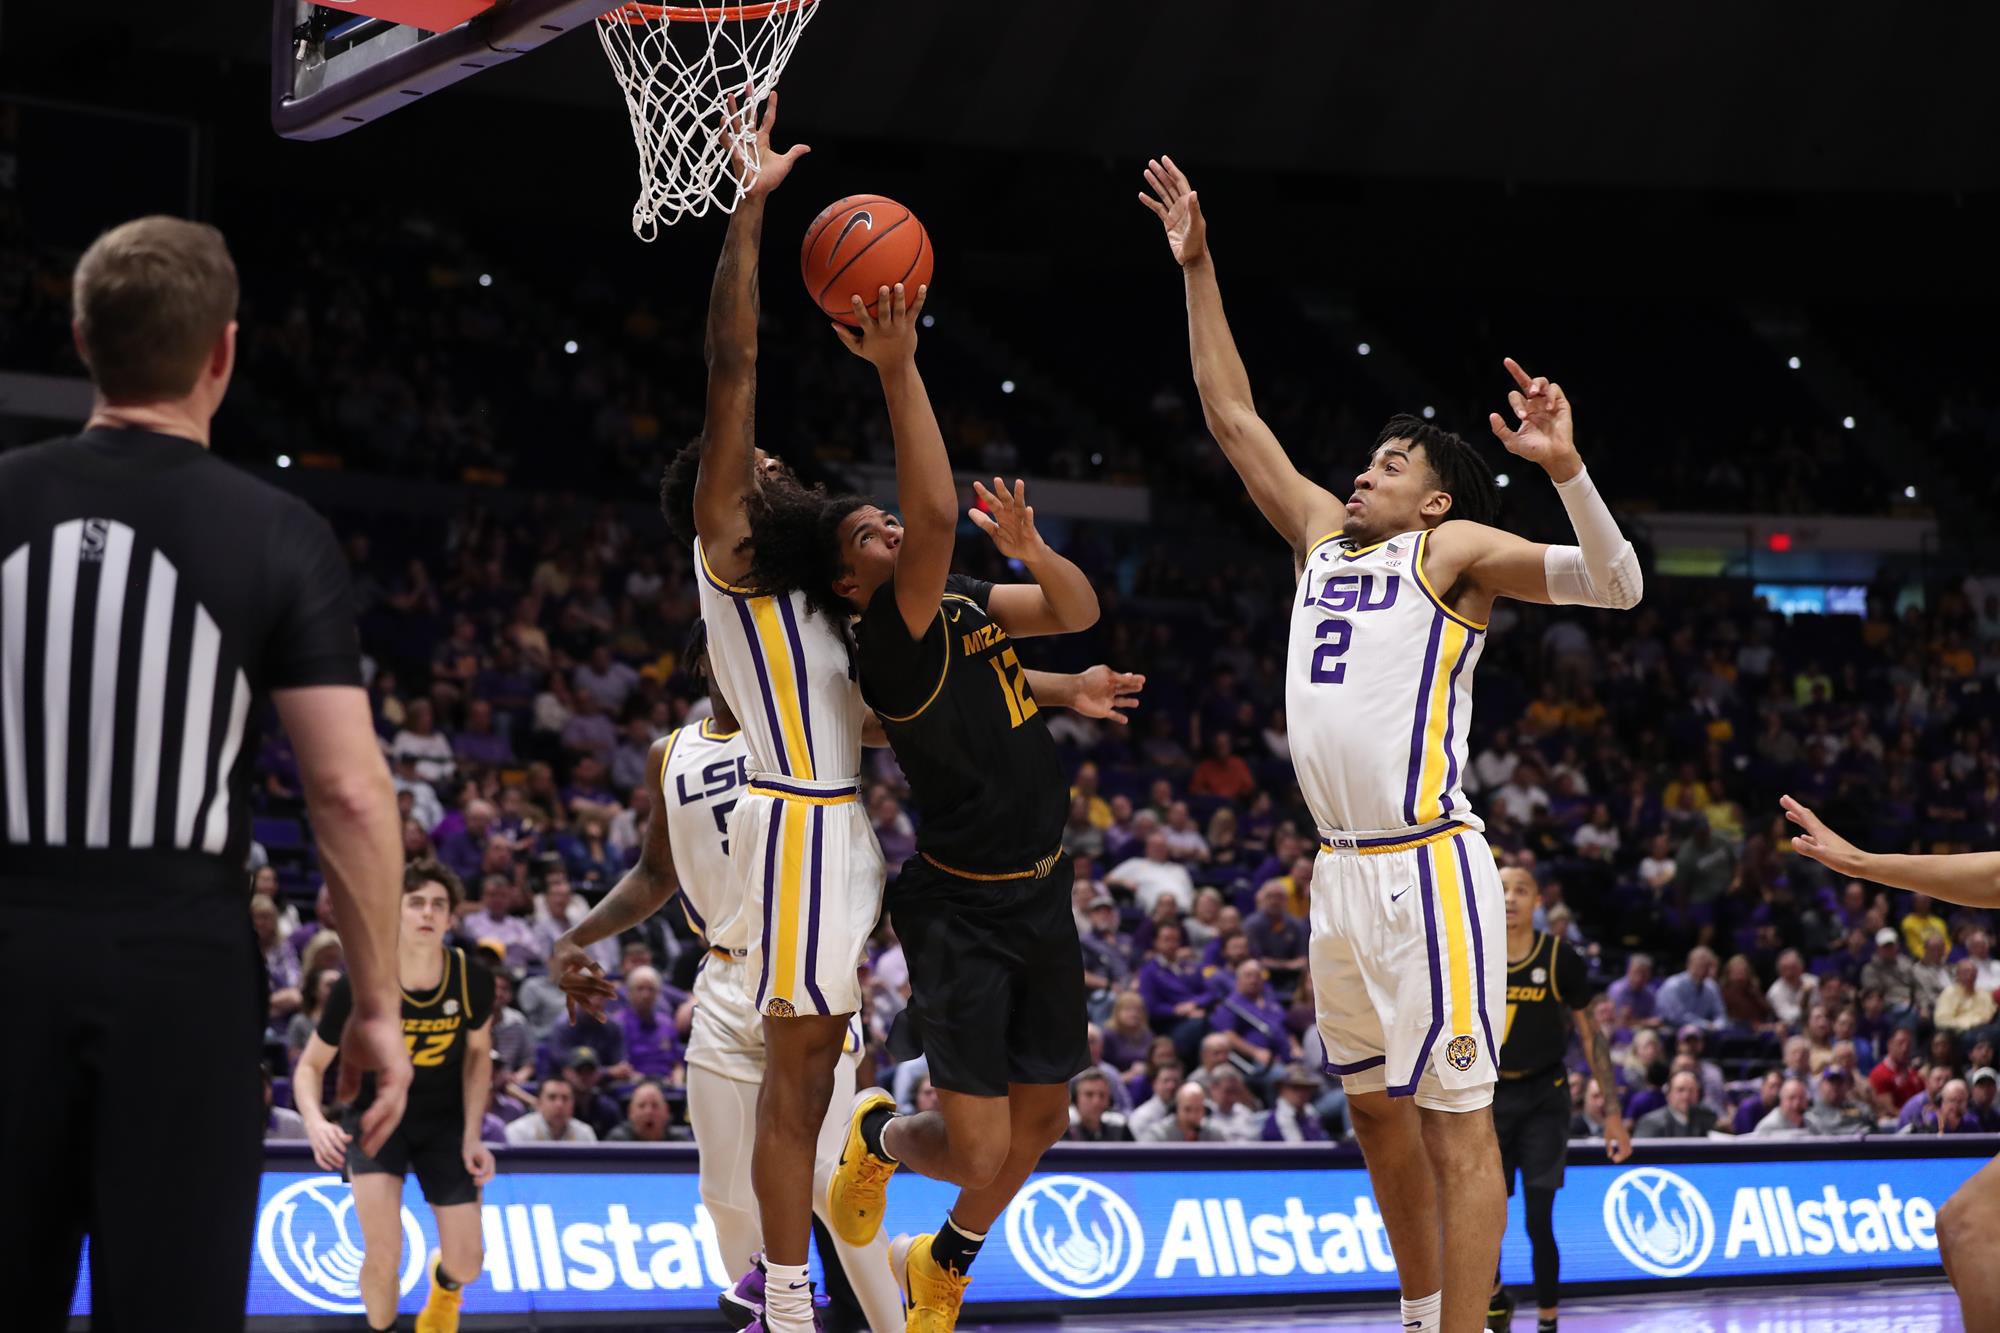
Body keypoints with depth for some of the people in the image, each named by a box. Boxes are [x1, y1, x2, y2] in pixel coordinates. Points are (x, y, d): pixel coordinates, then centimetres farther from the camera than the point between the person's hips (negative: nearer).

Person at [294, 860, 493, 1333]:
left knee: (468, 1263, -3)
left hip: (444, 1119, 2)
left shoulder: (473, 981, -18)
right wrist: (316, 1122, -32)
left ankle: (444, 1283, 39)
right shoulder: (358, 986, -23)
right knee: (383, 1257, -22)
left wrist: (473, 1135, -7)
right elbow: (311, 1065, -11)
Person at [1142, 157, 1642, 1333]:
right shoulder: (1323, 534, 16)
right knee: (1377, 1110, 15)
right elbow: (1233, 417, 21)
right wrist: (1197, 270, 19)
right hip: (1343, 868, 8)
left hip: (1428, 868, -8)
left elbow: (1615, 586, -14)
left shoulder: (1456, 549, -3)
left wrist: (1567, 468, -30)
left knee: (1455, 1115, -8)